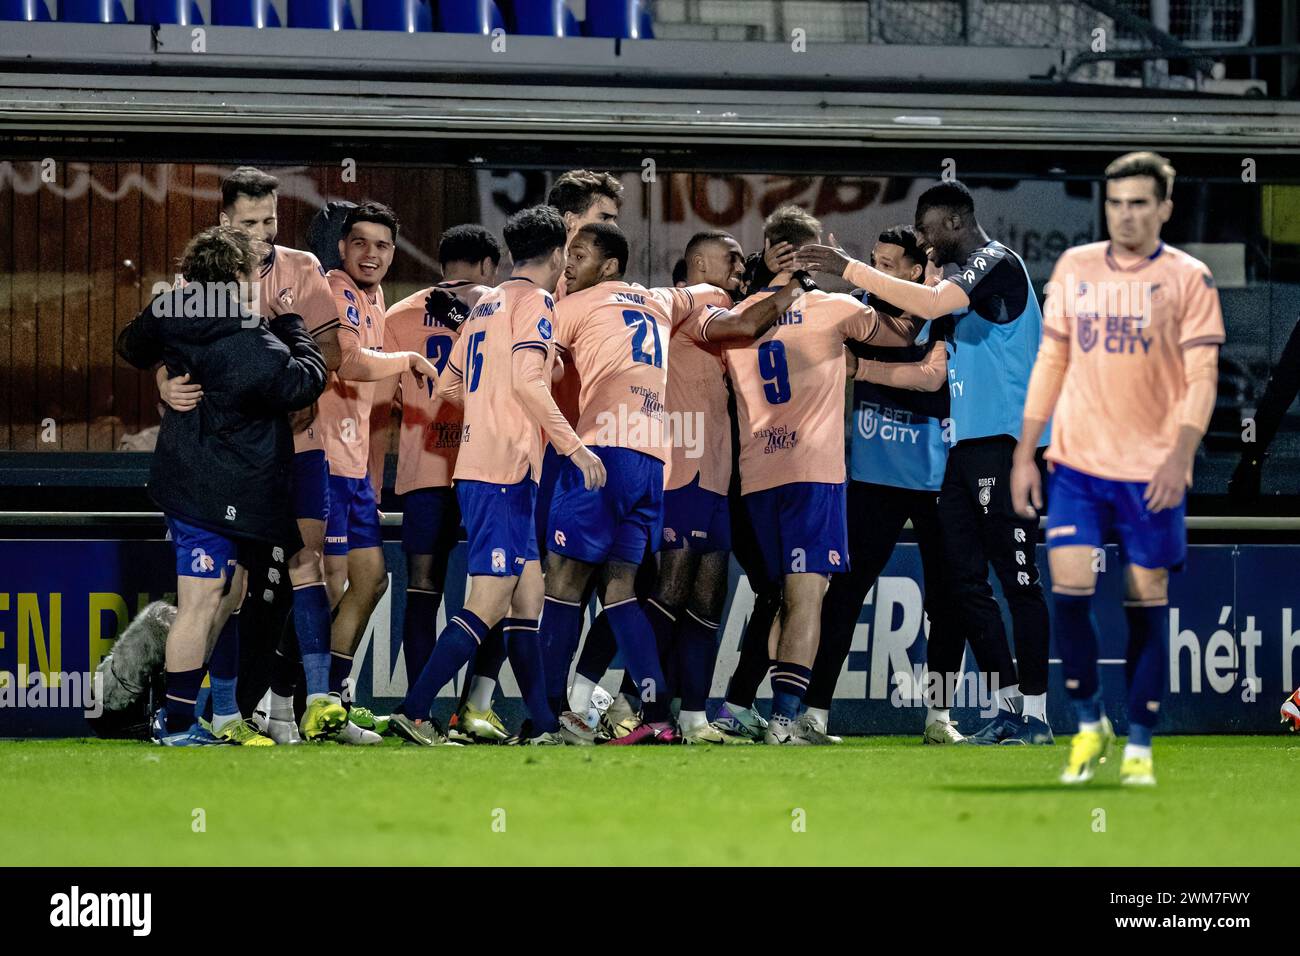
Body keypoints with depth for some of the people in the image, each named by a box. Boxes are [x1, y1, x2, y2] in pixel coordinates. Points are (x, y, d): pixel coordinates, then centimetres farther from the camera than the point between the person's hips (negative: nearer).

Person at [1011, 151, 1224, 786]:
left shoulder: (1187, 279, -2)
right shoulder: (1074, 268, 8)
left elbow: (1202, 376, -6)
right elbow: (1051, 360, 13)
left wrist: (1182, 453, -20)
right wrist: (1024, 453, 9)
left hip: (1151, 471, -2)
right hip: (1077, 463, 2)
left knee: (1146, 603, 1)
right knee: (1068, 590, -9)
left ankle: (1139, 748, 9)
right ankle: (1089, 725, 9)